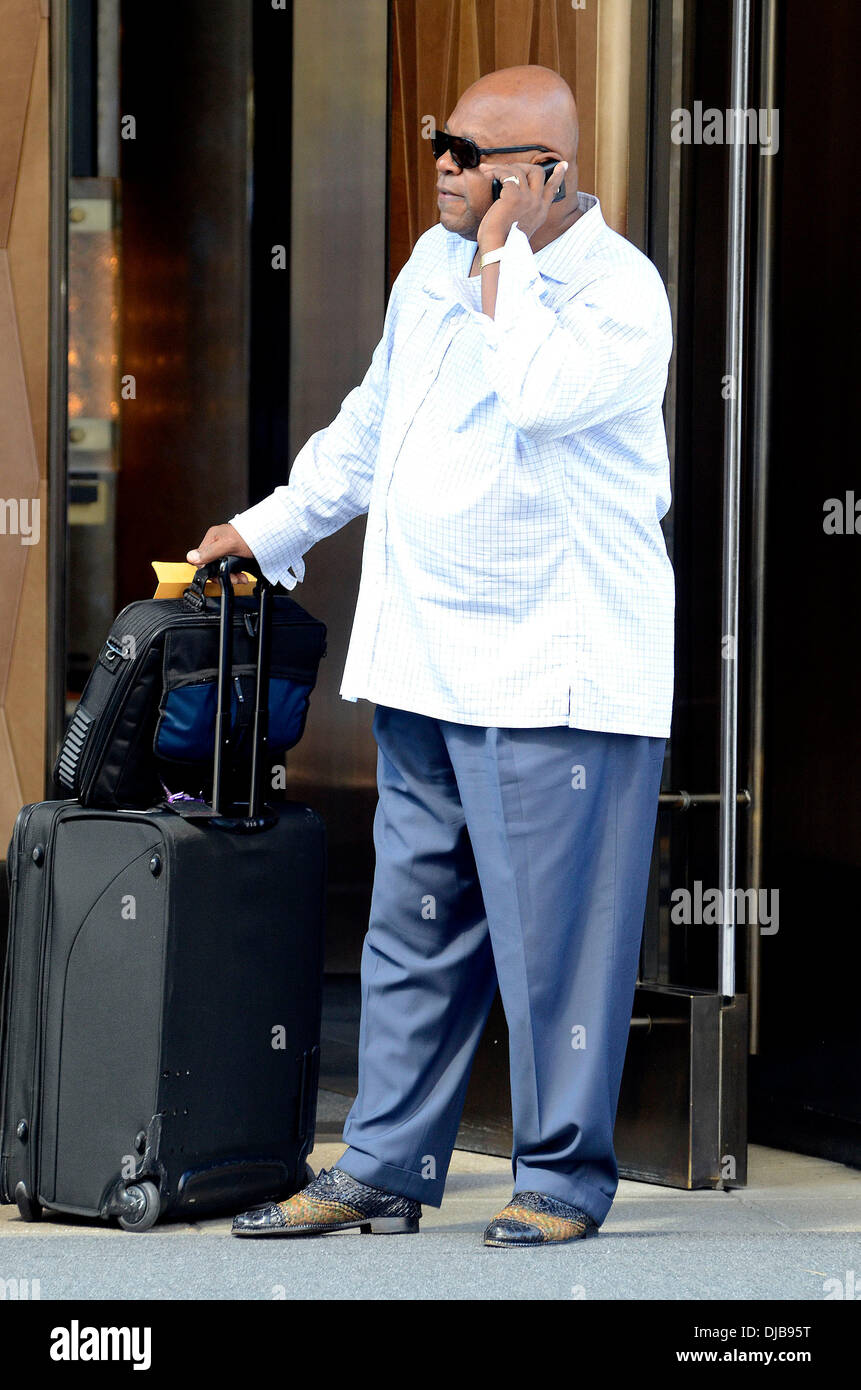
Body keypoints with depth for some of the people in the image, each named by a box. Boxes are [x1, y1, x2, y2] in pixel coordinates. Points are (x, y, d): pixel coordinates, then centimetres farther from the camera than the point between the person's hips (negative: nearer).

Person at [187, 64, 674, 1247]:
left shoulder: (620, 288, -10)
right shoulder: (436, 262, 12)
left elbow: (540, 393, -30)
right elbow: (376, 417, 25)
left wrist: (505, 257, -18)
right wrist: (272, 526, 29)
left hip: (558, 672, -7)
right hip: (425, 663, 7)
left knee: (554, 936, -2)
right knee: (413, 928, 12)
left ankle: (564, 1179, 10)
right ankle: (383, 1172, 19)